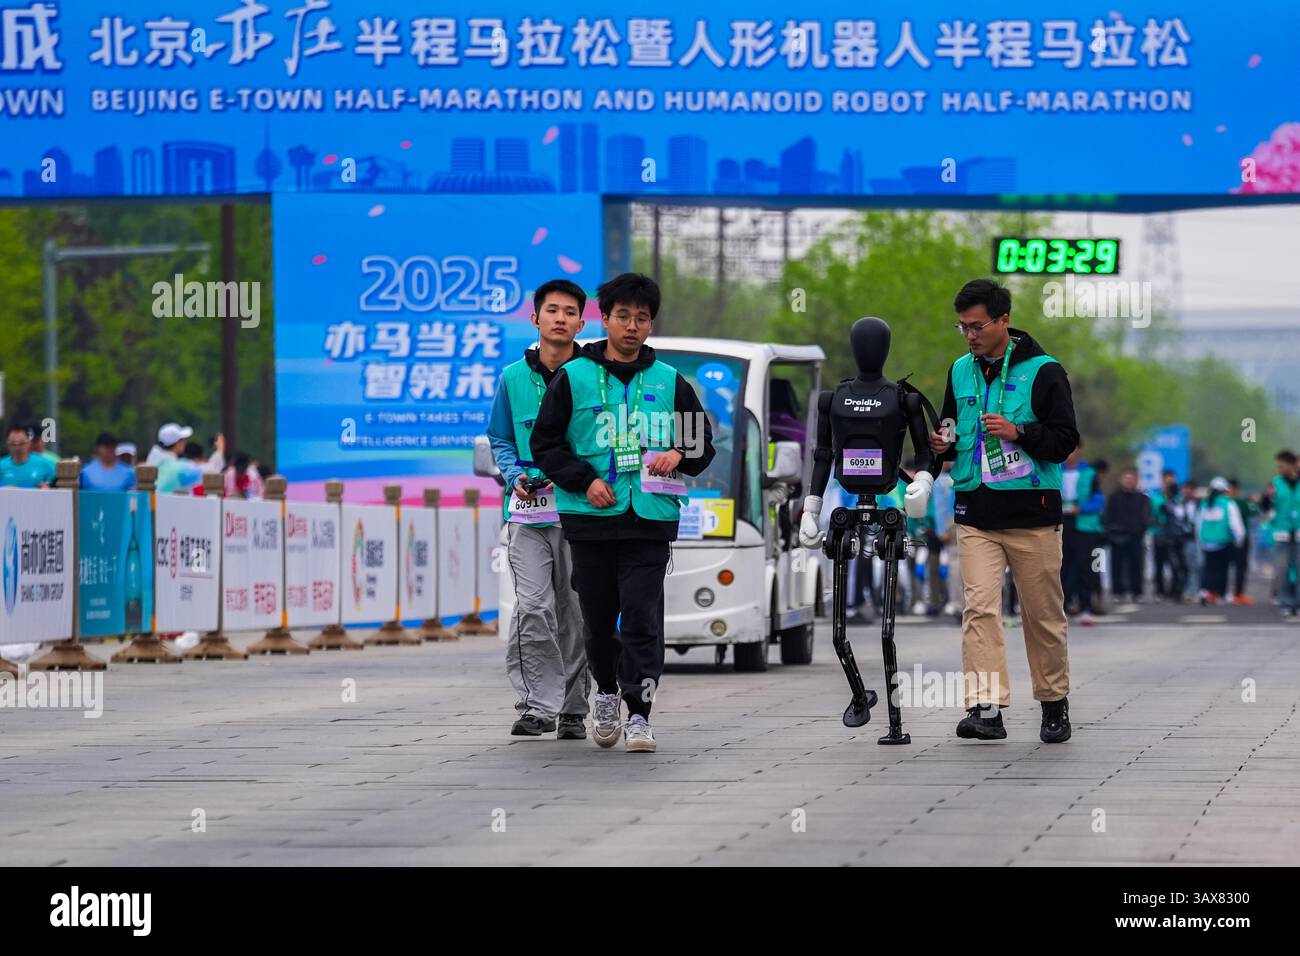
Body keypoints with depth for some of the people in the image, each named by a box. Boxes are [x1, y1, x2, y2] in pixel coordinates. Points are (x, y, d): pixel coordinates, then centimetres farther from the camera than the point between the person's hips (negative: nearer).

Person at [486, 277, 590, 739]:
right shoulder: (514, 377, 8)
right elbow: (500, 440, 16)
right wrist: (517, 476, -3)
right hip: (527, 510, 1)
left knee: (575, 612, 4)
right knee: (533, 608, -11)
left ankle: (573, 709, 13)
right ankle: (538, 704, -5)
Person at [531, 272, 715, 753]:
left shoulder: (669, 382, 10)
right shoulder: (574, 378, 5)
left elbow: (703, 441, 17)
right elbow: (545, 443, 6)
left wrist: (678, 456, -4)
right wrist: (585, 480, -7)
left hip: (651, 518, 0)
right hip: (591, 518, 0)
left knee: (642, 617, -10)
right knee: (598, 618, 8)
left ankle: (639, 713, -8)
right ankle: (607, 691, 34)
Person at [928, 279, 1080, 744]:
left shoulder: (1042, 371, -4)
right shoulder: (960, 371, 11)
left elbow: (1065, 440, -6)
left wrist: (1019, 432, -21)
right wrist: (943, 445, 1)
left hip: (1032, 513, -3)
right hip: (975, 513, 3)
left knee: (1043, 613, 6)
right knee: (980, 606, -11)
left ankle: (1054, 703, 22)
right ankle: (986, 709, -15)